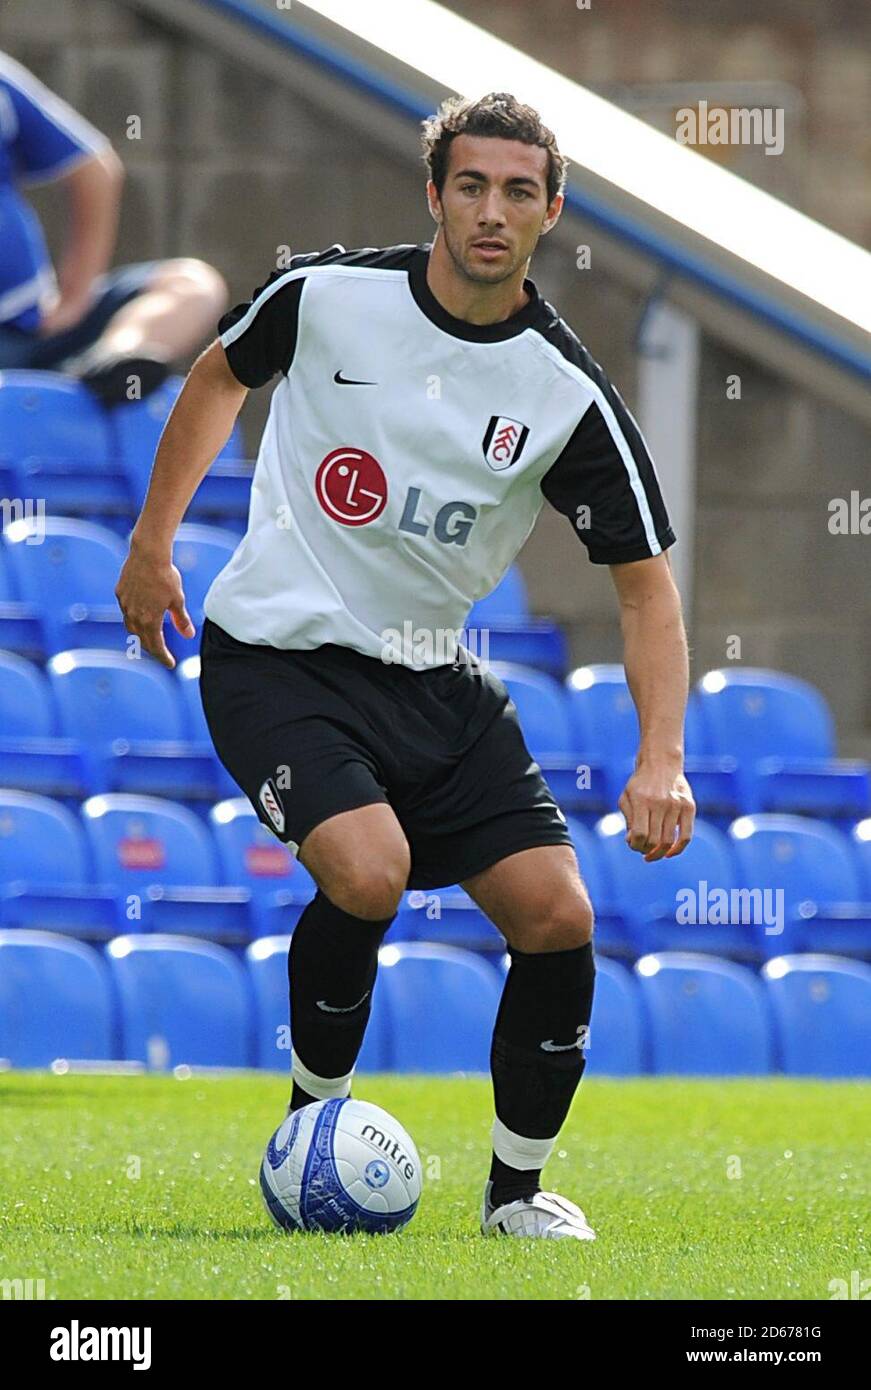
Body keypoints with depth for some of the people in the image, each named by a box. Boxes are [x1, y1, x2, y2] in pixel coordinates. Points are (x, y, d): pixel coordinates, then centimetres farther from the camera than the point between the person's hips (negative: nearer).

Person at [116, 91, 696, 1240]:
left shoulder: (569, 392, -9)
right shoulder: (325, 295, -11)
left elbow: (646, 582, -6)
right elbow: (223, 376, 11)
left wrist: (661, 760, -18)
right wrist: (153, 542, 12)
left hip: (433, 677, 3)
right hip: (276, 656, -3)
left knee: (558, 917, -8)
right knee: (369, 874, -28)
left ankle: (518, 1190, 12)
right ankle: (313, 1120, -2)